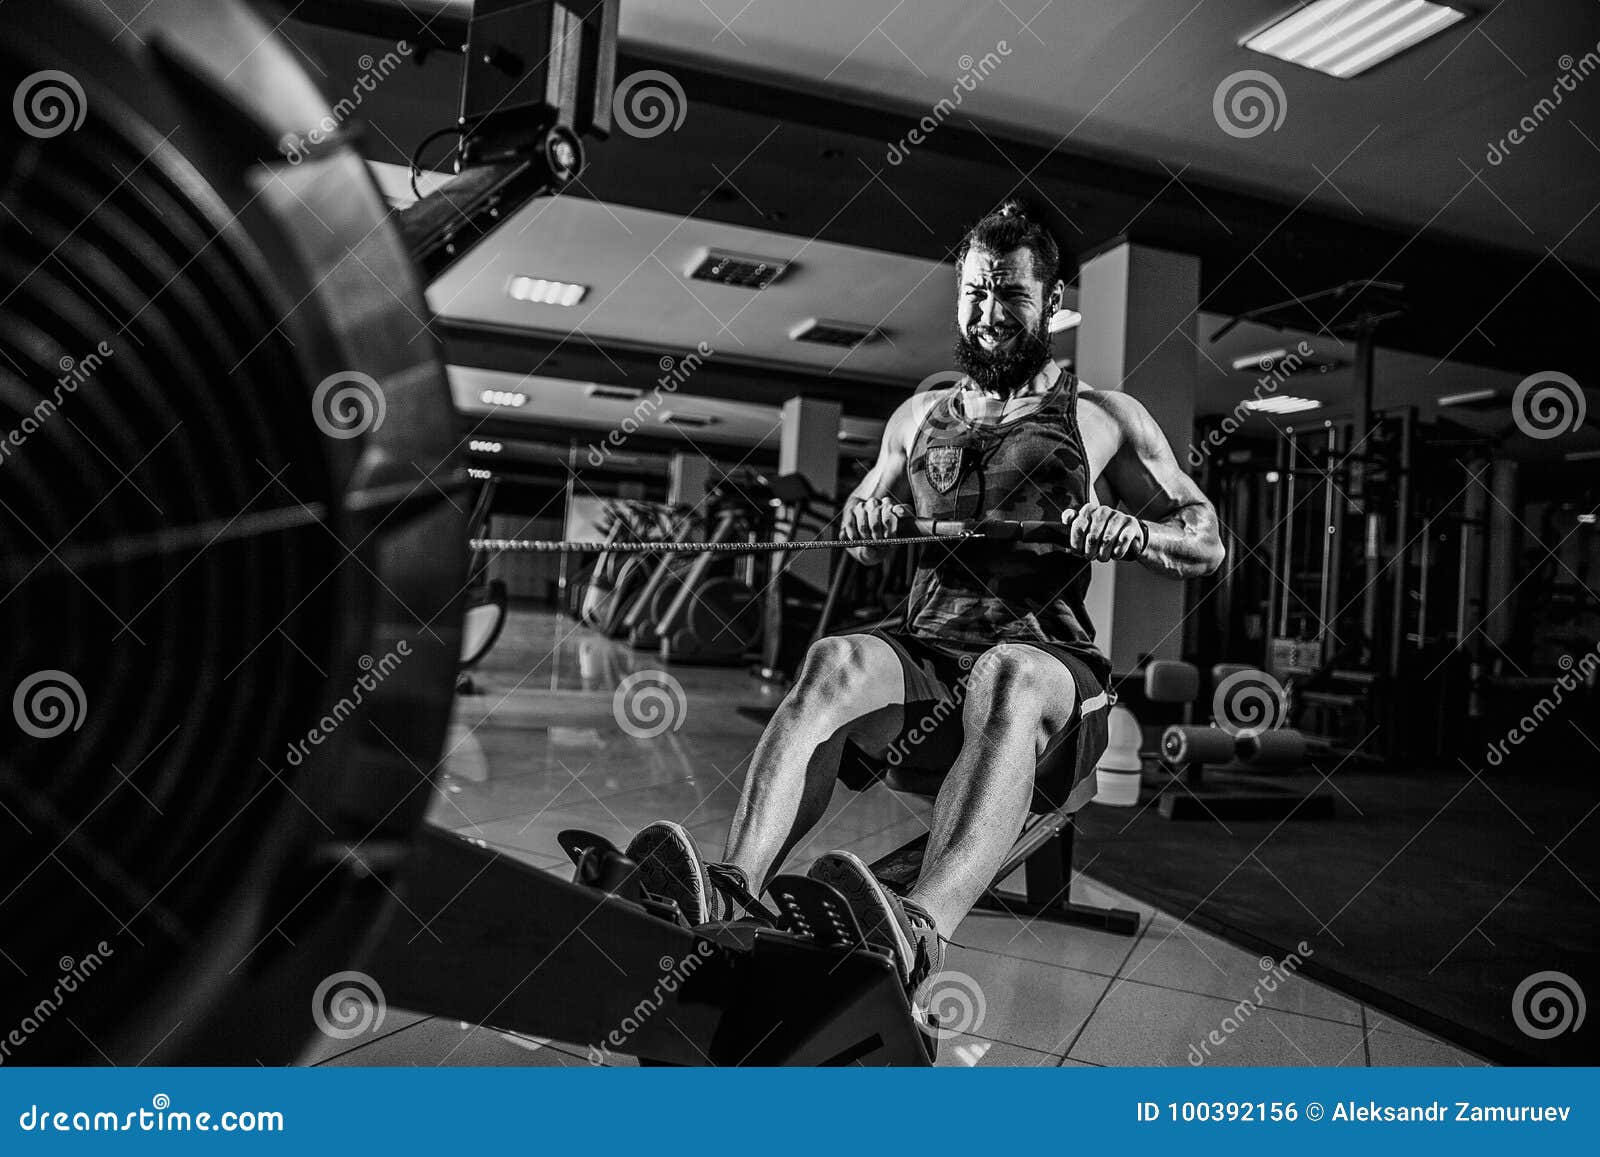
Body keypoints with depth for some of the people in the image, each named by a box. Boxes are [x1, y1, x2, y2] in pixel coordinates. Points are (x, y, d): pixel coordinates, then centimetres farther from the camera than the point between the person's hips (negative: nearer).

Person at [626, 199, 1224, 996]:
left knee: (1005, 678, -39)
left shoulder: (1105, 420, 13)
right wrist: (865, 521, 3)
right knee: (832, 664, -31)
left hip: (1045, 658, -2)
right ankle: (730, 892, -48)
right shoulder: (919, 417, 22)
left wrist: (1131, 531, -13)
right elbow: (866, 542, 29)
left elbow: (1207, 544, 10)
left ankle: (919, 932, -60)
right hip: (927, 656, 3)